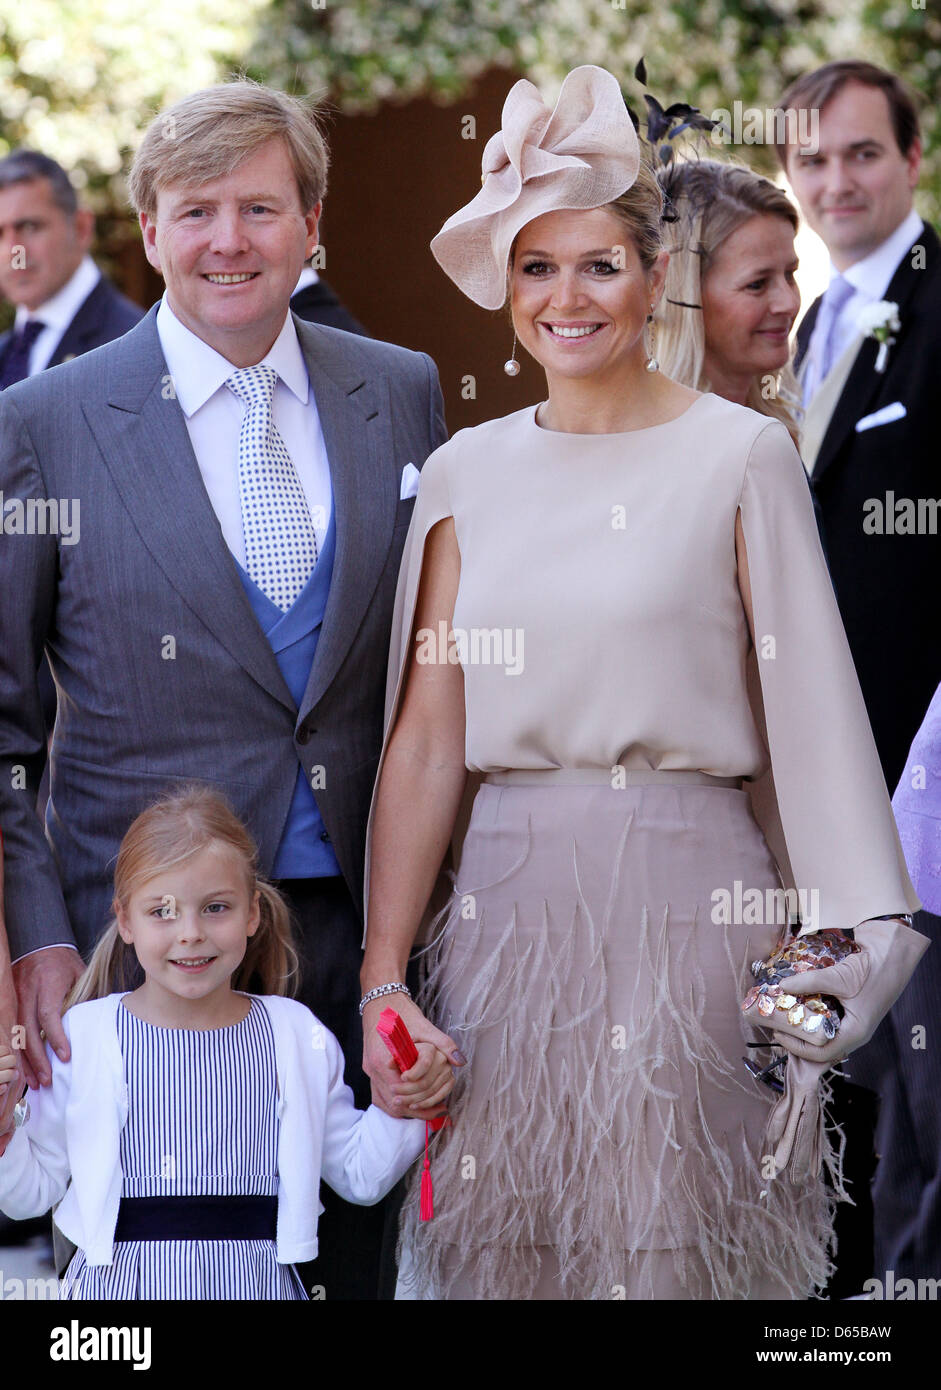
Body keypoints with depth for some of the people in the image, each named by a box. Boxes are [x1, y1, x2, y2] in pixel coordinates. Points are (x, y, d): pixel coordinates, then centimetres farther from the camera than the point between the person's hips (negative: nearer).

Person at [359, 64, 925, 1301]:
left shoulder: (741, 456, 0)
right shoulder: (465, 473, 9)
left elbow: (811, 708, -4)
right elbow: (425, 742, 6)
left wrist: (846, 945, -12)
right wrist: (383, 978, -1)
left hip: (687, 894, -3)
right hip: (507, 900, 3)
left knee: (674, 1241, 0)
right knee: (504, 1244, 6)